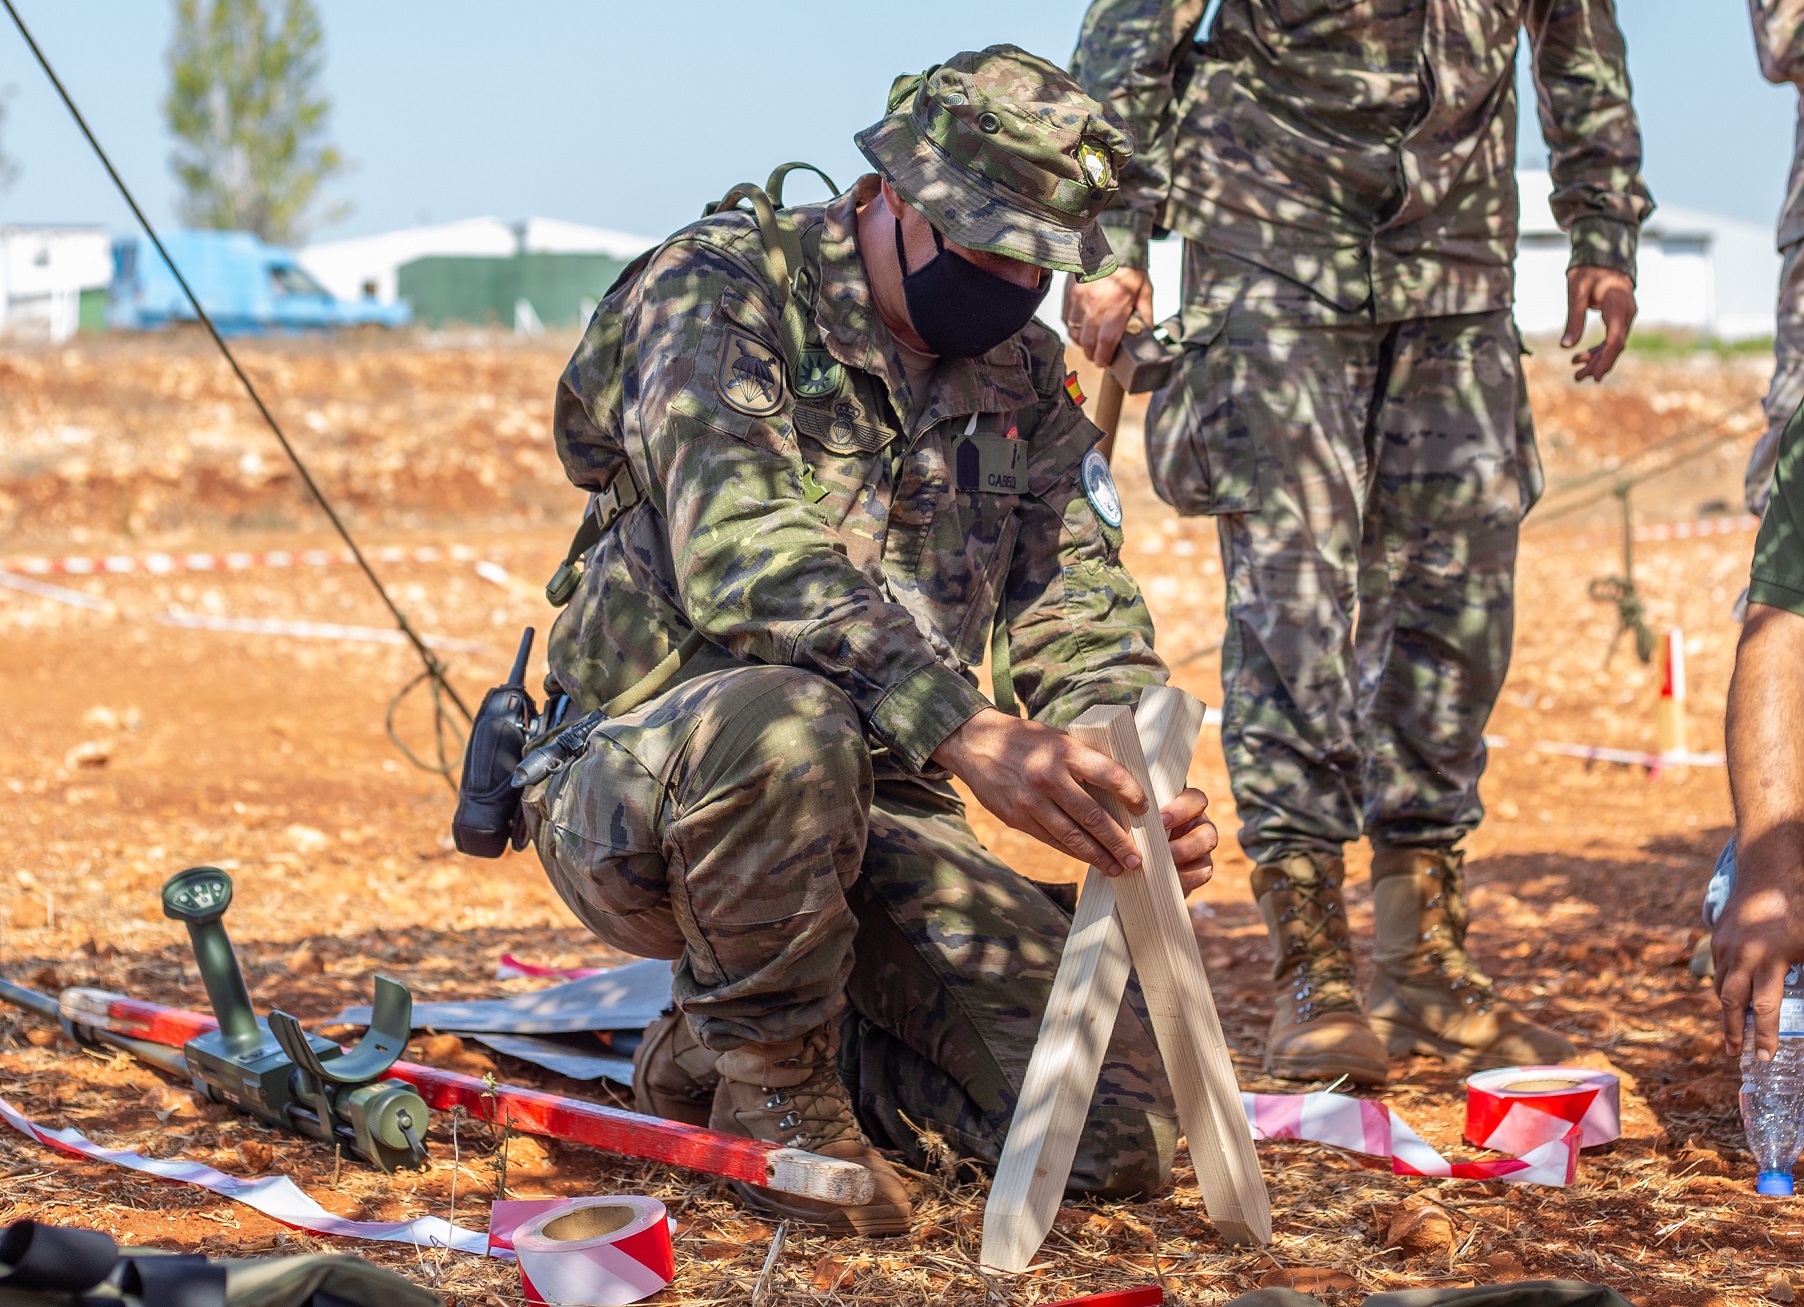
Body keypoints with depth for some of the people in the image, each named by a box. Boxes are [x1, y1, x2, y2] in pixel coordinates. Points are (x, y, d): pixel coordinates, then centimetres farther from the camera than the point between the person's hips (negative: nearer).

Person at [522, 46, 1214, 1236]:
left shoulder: (1026, 387, 8)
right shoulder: (719, 293, -13)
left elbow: (1083, 621, 6)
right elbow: (741, 553, -30)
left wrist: (1146, 793, -17)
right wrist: (968, 732, -43)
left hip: (873, 819, 6)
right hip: (631, 801, -6)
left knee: (1121, 1131, -8)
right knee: (782, 717, -41)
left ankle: (723, 1059, 14)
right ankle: (768, 1075, -13)